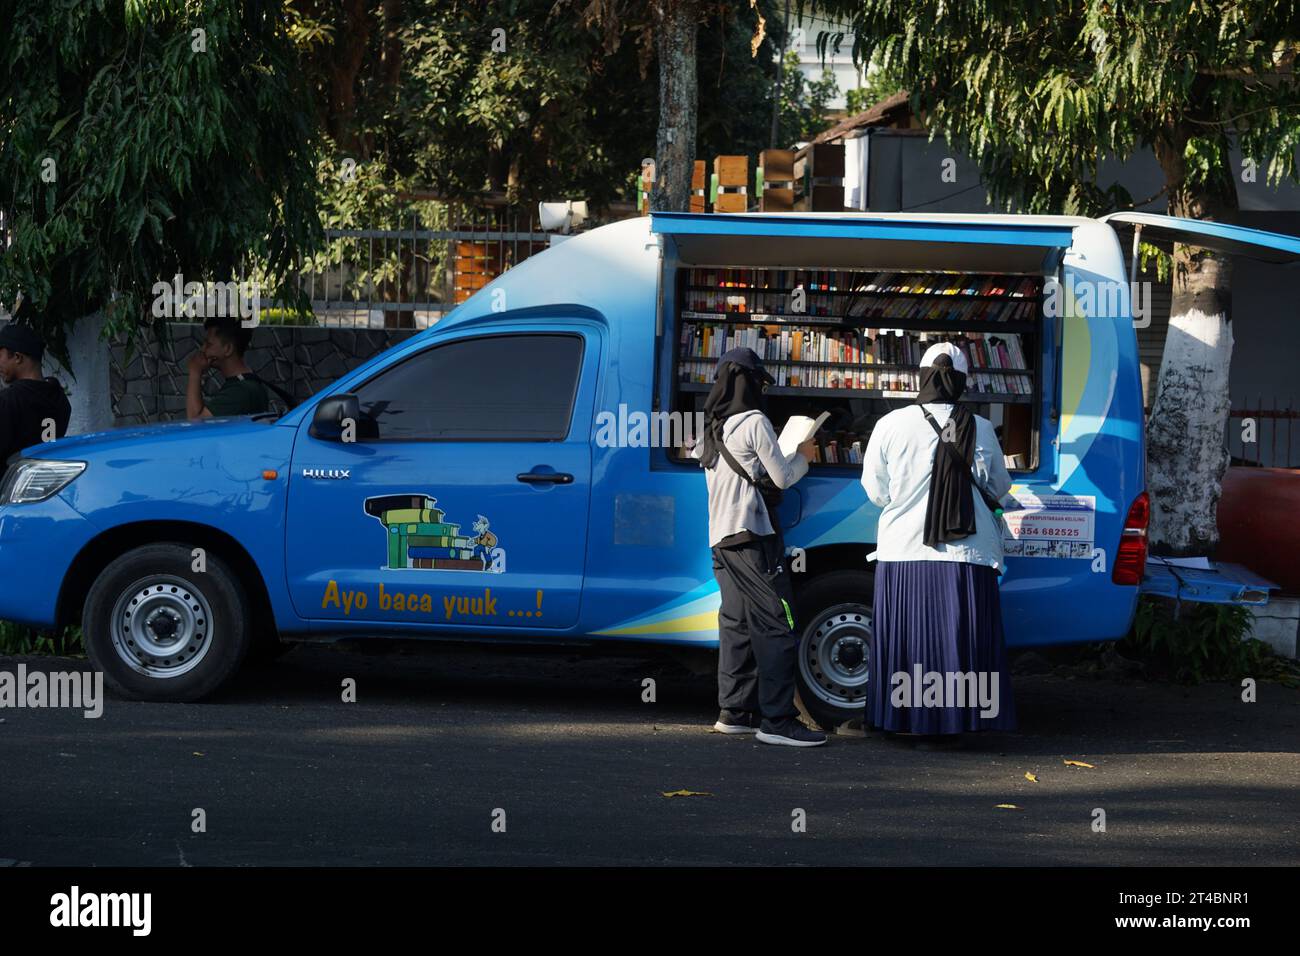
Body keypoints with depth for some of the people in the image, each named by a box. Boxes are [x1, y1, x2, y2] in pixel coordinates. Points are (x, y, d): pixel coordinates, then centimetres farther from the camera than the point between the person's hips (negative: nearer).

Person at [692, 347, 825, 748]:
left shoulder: (712, 430, 15)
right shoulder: (754, 422, -9)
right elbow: (782, 478, -6)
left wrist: (789, 459, 24)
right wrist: (803, 457, 12)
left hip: (721, 538, 9)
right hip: (752, 537, -9)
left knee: (737, 624, 11)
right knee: (777, 627, -9)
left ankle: (735, 712, 12)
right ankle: (777, 721, -12)